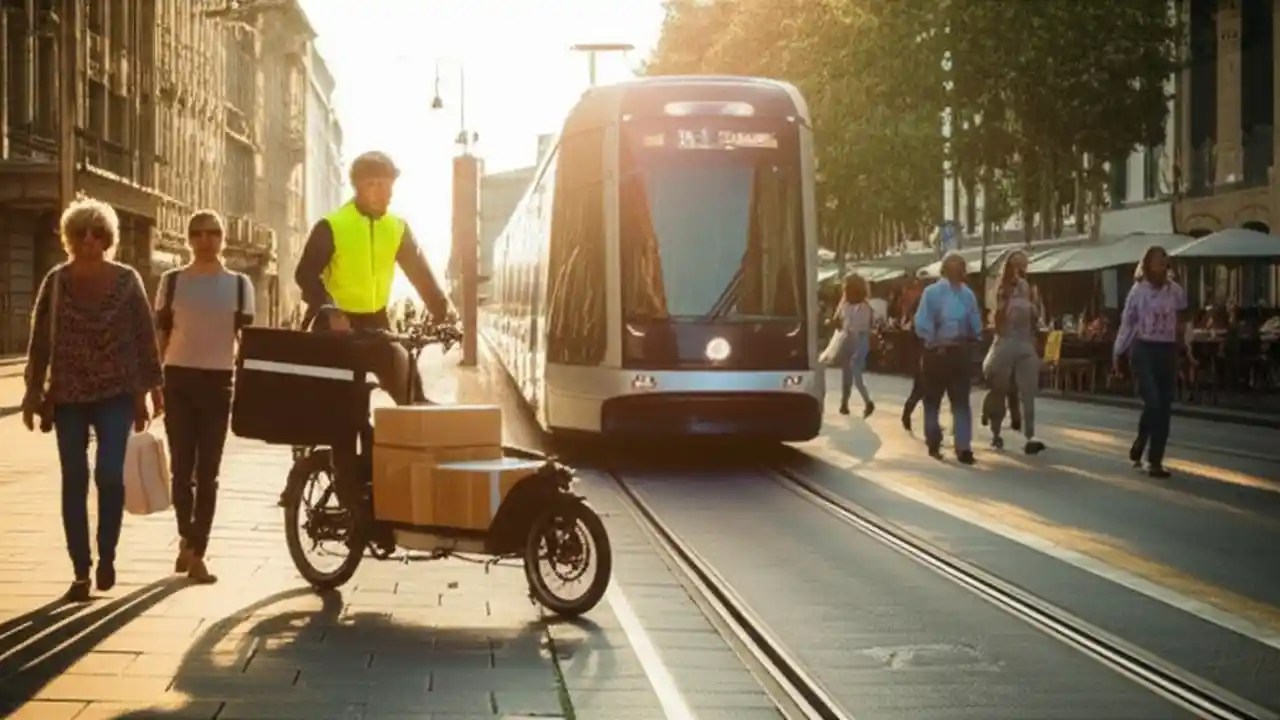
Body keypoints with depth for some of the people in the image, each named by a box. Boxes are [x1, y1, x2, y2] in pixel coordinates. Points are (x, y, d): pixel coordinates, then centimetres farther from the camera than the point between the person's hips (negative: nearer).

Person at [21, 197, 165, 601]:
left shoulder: (127, 280, -1)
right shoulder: (56, 281, 0)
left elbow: (145, 338, 2)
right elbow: (40, 340, 3)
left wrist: (148, 390, 0)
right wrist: (34, 392, 0)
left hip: (116, 394, -1)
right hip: (68, 396, 1)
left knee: (110, 474, -13)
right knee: (74, 481, 2)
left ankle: (106, 556, 9)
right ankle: (81, 572, 8)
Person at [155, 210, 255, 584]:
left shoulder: (239, 284, 4)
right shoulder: (172, 281, 3)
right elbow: (161, 336, 6)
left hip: (218, 381, 0)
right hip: (178, 379, 0)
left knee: (208, 471, 0)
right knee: (181, 466, 4)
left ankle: (196, 551, 5)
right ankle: (187, 539, 25)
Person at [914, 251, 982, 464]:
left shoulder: (931, 292, -8)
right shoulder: (968, 294, -2)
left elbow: (921, 325, -12)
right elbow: (976, 328, -1)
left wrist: (933, 340, 3)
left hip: (934, 353, -1)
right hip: (959, 353, 1)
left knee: (932, 400, 13)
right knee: (961, 401, 5)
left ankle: (934, 443, 14)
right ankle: (963, 448, -3)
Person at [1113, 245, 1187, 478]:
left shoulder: (1176, 291, 4)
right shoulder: (1138, 291, -1)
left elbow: (1183, 324, 9)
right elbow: (1127, 324, 4)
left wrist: (1189, 352, 4)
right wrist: (1117, 353, 4)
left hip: (1168, 351, 3)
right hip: (1143, 350, -3)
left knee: (1164, 408, 2)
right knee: (1153, 402, -16)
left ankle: (1155, 460, 10)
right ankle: (1139, 445, 10)